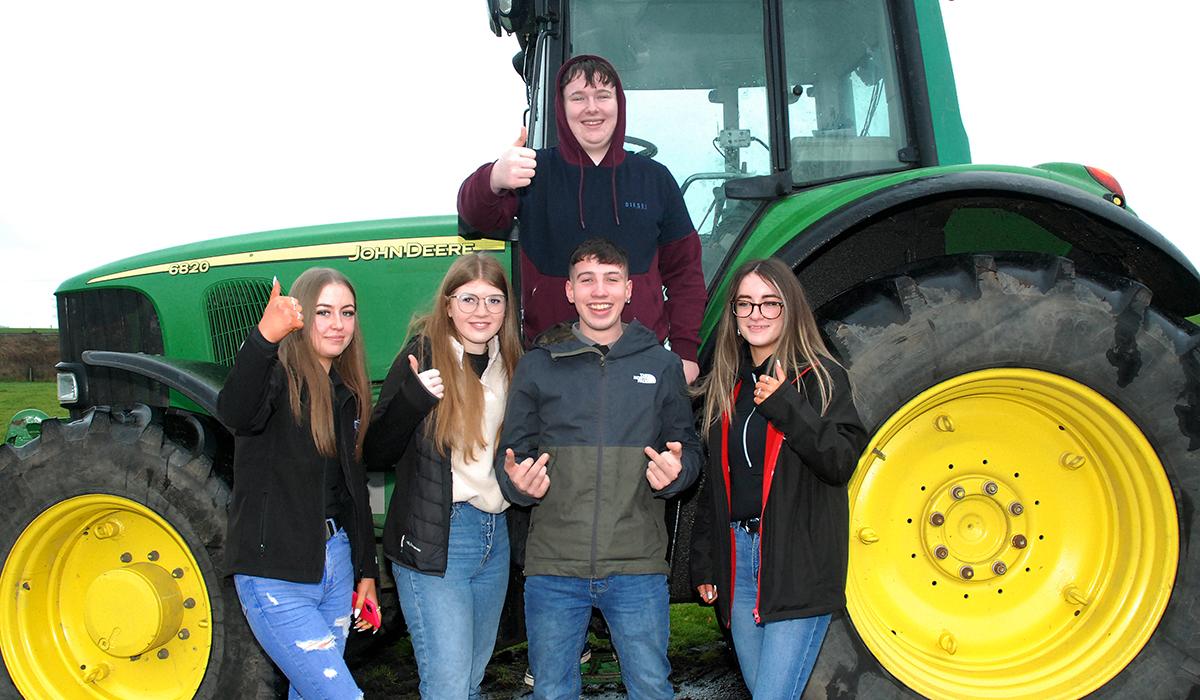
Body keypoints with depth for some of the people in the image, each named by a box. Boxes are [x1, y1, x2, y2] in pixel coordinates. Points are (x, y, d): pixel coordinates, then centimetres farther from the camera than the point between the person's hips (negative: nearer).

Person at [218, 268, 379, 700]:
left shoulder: (347, 394, 10)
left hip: (336, 563, 7)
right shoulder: (276, 376, -11)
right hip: (277, 576, -7)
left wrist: (366, 571, 17)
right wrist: (264, 337, -52)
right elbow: (235, 414, -36)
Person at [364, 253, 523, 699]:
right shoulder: (424, 357, -9)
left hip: (495, 535, 6)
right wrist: (412, 398, -27)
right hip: (434, 542, -6)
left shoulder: (509, 364, 8)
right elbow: (376, 454, -12)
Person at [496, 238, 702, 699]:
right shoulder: (537, 366, 6)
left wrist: (676, 472, -11)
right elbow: (511, 453, 10)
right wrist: (518, 483, -12)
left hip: (638, 567, 0)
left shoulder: (661, 365, 8)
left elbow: (689, 448, 12)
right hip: (553, 566, 0)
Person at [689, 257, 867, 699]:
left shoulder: (822, 377, -3)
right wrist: (703, 564, 11)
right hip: (738, 559, 6)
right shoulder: (726, 385, 12)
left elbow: (841, 462, -14)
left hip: (800, 566, -5)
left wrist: (786, 405, -21)